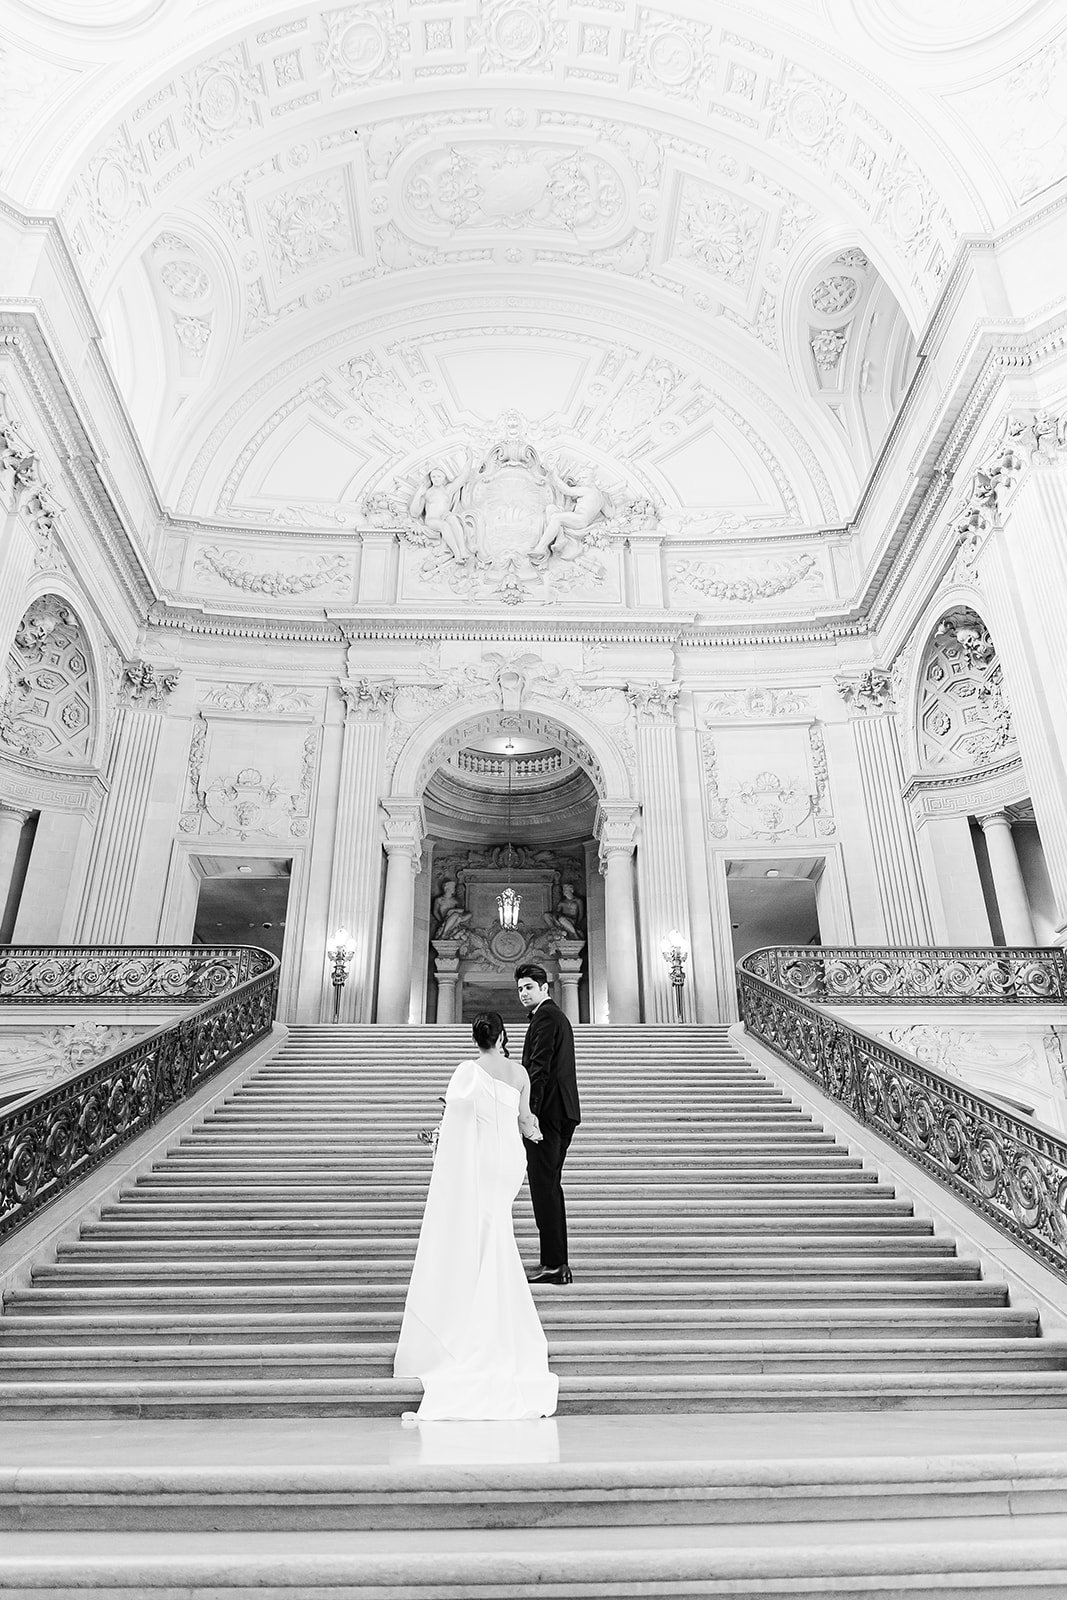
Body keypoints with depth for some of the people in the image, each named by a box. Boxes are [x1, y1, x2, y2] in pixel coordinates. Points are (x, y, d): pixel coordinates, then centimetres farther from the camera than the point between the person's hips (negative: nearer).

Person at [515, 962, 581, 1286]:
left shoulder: (545, 1016, -11)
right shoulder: (558, 1016, 21)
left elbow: (540, 1068, -20)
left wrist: (529, 1112, -24)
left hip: (547, 1111, -10)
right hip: (562, 1113, 10)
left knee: (544, 1187, -5)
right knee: (550, 1186, 15)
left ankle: (553, 1265, -1)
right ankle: (557, 1264, 21)